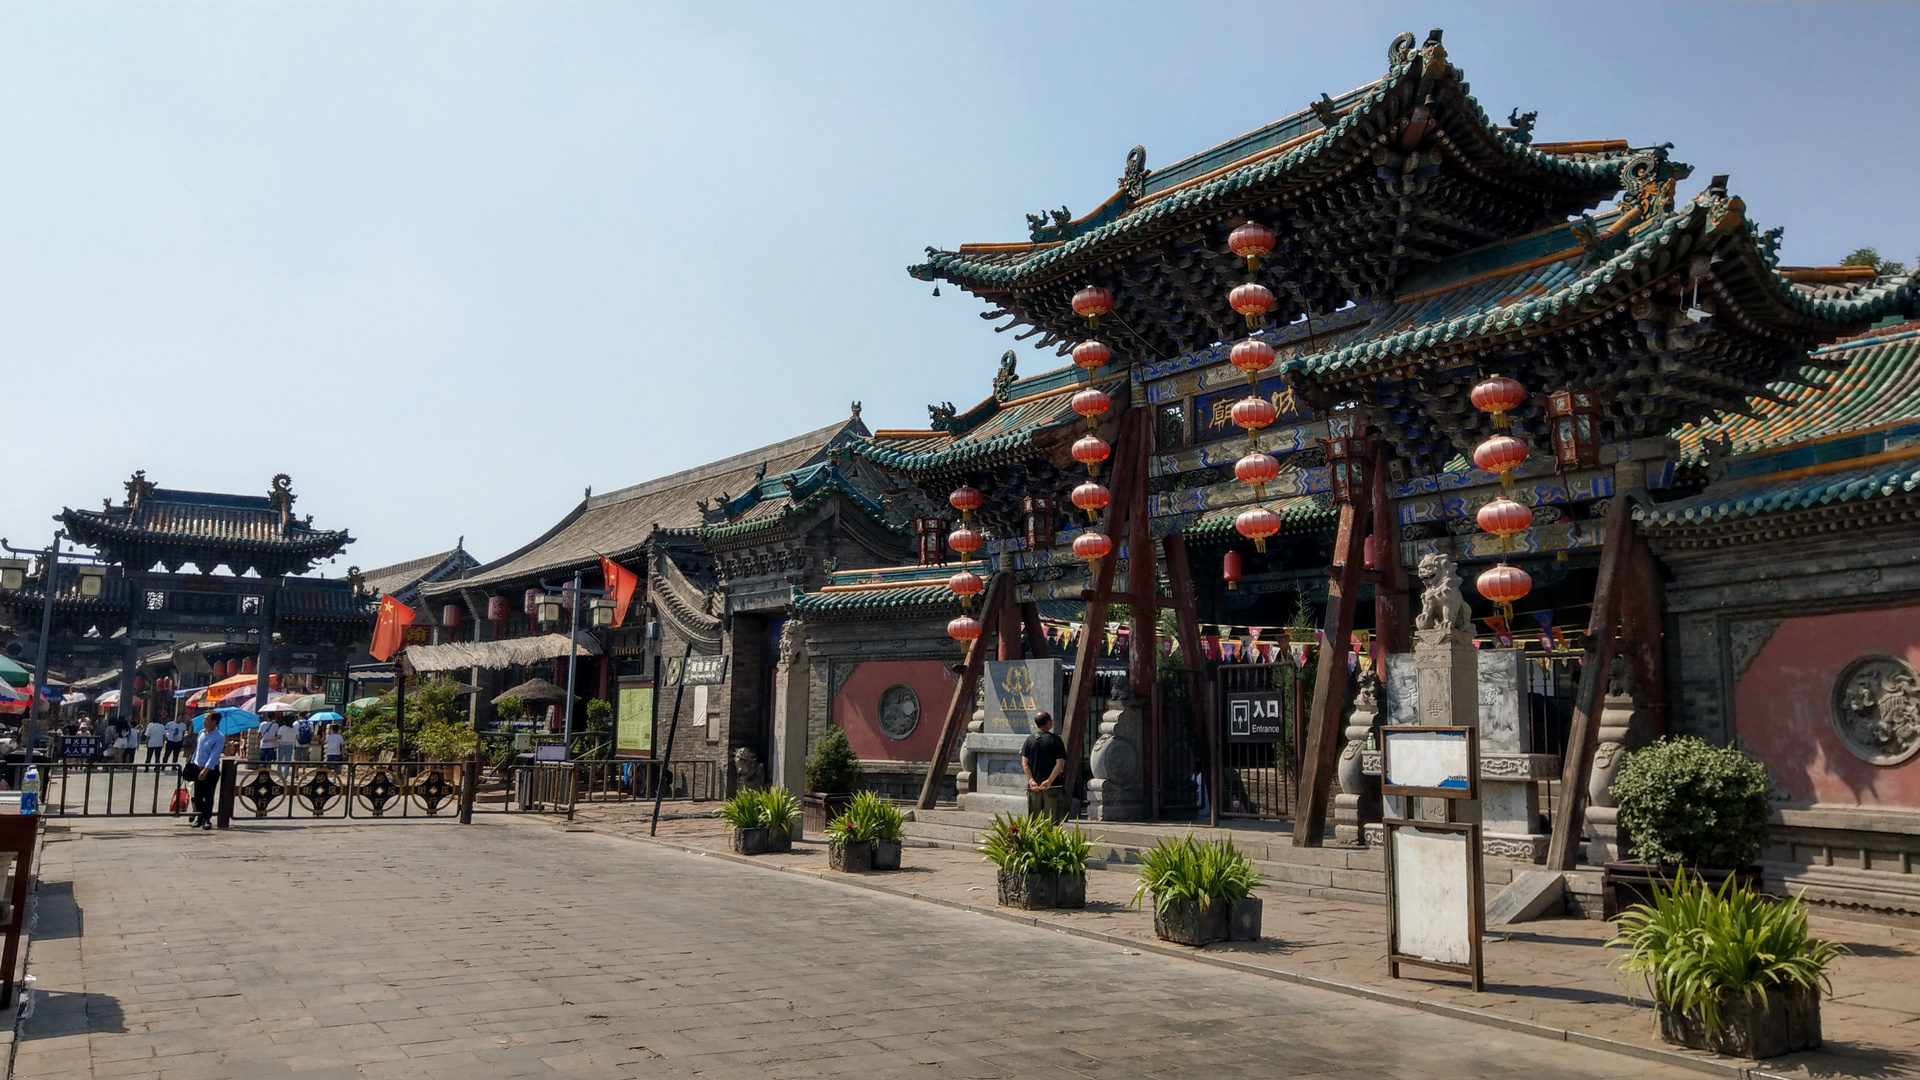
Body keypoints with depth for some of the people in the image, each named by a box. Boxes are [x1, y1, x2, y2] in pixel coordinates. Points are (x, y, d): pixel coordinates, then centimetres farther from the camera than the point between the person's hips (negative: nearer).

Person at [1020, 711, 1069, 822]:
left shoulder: (1029, 740, 5)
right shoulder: (1055, 739, -4)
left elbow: (1024, 763, -1)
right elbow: (1060, 763, -11)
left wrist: (1031, 780, -7)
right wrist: (1049, 781, -13)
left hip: (1033, 787, 3)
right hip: (1052, 787, -3)